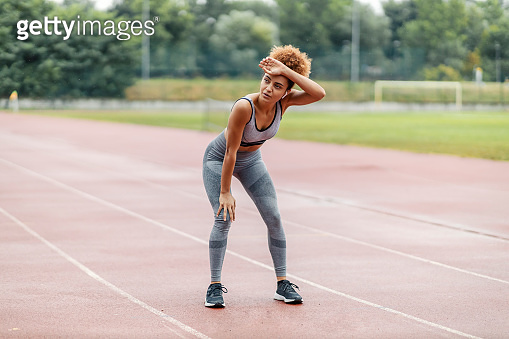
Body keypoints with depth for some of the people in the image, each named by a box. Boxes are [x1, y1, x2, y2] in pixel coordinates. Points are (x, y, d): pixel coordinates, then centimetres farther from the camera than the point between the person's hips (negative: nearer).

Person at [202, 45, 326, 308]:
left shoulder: (283, 102, -21)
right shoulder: (244, 107, -35)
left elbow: (319, 94, -36)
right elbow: (230, 152, -29)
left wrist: (286, 71, -41)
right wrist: (225, 192, -25)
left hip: (251, 161, 5)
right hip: (218, 159, -5)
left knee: (274, 219, -3)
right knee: (224, 218, -18)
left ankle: (282, 284, 6)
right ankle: (215, 285, -8)